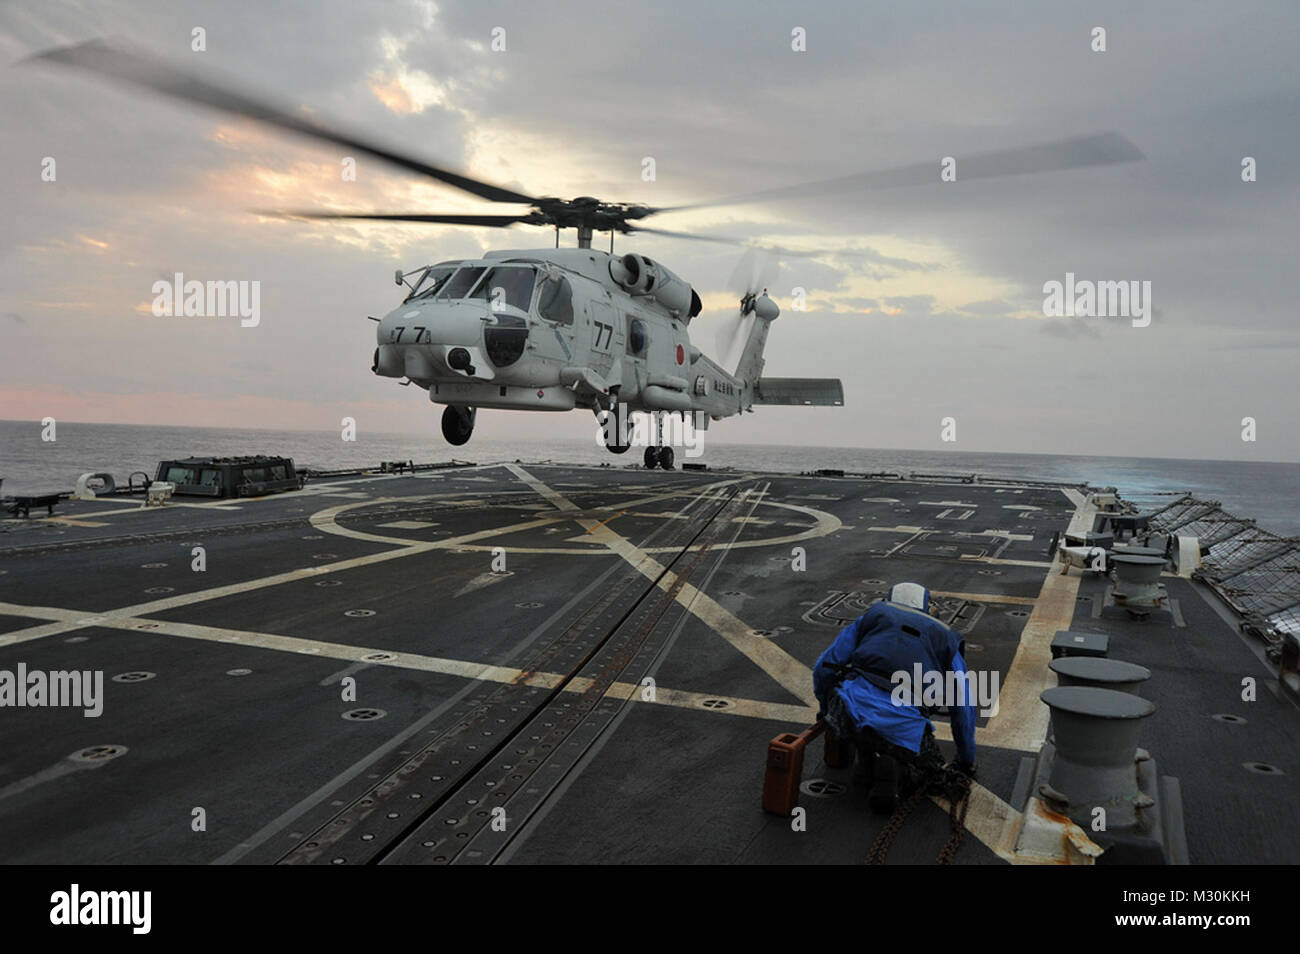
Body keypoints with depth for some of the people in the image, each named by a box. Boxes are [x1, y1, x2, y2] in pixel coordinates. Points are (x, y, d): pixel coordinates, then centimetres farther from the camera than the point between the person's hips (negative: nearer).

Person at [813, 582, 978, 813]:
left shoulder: (873, 615, 23)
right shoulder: (946, 638, 25)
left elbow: (825, 667, 18)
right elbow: (964, 708, 27)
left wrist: (826, 708, 37)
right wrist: (966, 762, 40)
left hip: (851, 707, 1)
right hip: (900, 722, -1)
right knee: (929, 768, 27)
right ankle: (891, 765, -6)